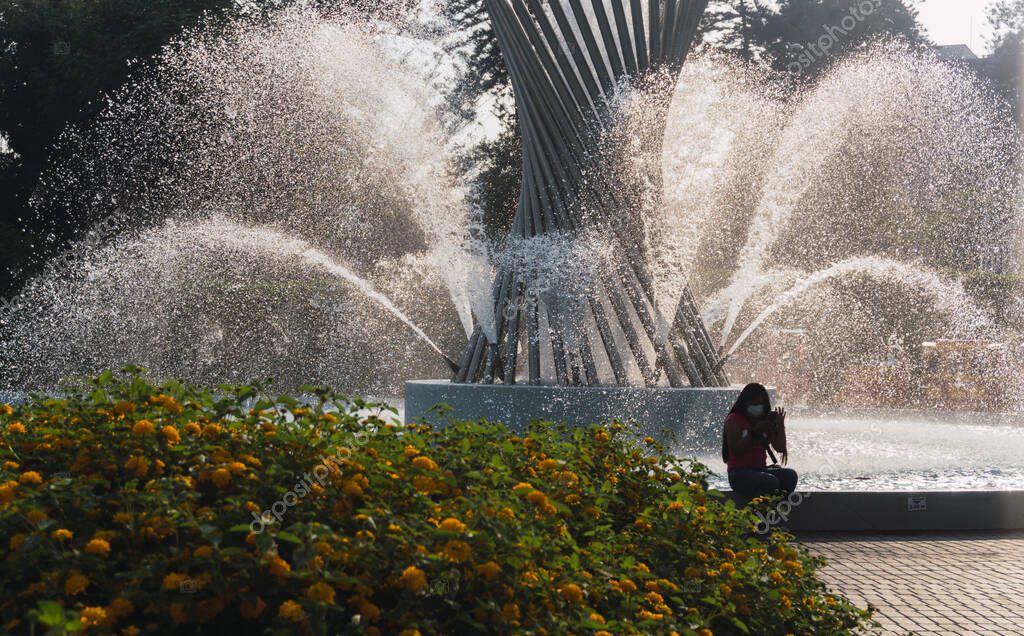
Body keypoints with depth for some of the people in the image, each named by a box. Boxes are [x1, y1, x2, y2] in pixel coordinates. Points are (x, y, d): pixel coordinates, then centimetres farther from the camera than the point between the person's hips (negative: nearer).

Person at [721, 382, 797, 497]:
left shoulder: (767, 421, 16)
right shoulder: (733, 420, 0)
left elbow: (780, 448, 8)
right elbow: (736, 449, -13)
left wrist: (781, 426, -3)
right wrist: (754, 432, -20)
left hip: (761, 470, 6)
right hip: (740, 473, -6)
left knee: (790, 475, -22)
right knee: (771, 482, -33)